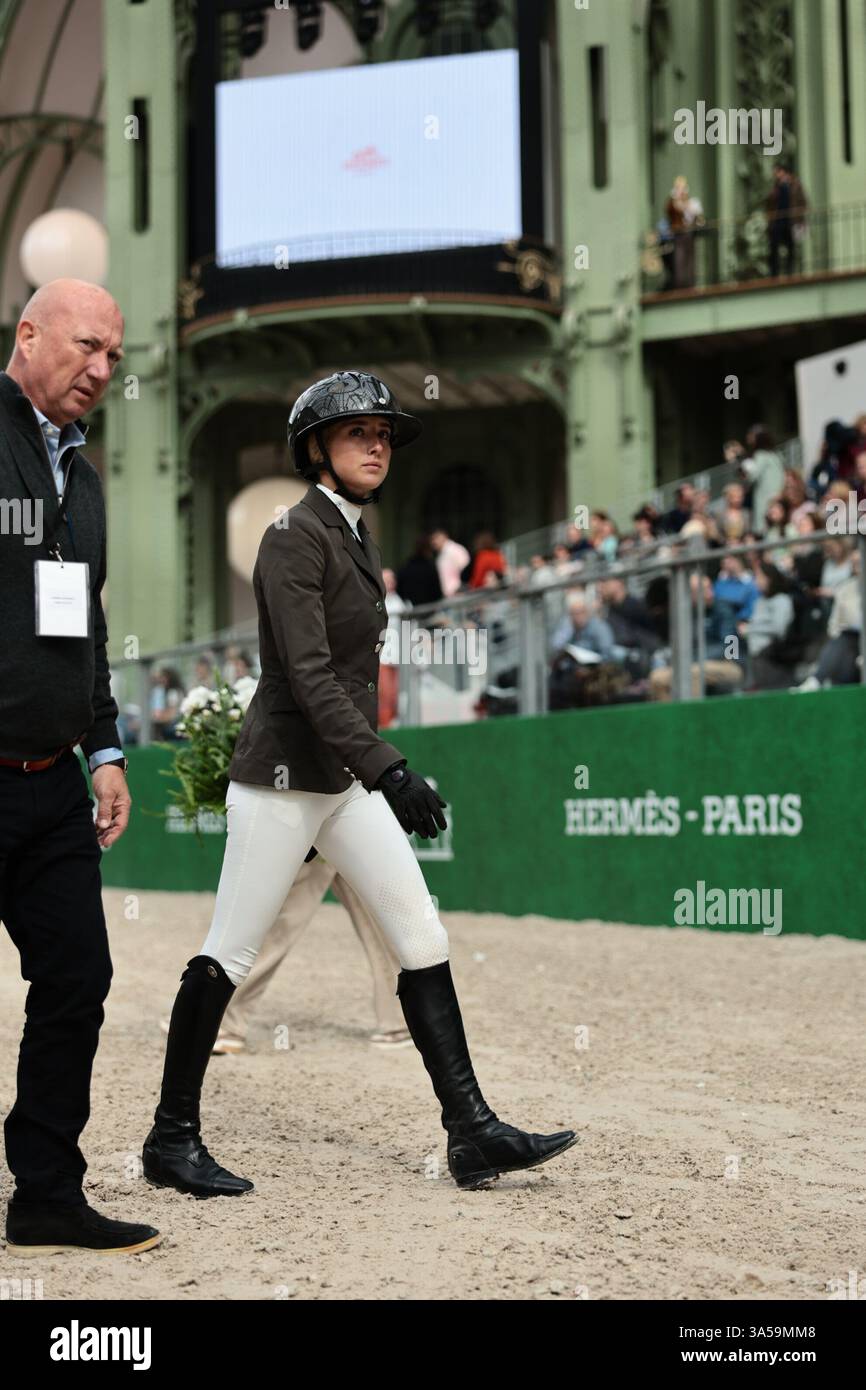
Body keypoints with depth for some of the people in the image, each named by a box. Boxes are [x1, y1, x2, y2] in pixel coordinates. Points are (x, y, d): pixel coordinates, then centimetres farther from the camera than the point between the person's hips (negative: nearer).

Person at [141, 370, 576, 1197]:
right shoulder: (295, 535, -13)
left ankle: (472, 1132, 4)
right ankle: (171, 1141, 12)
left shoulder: (357, 540, 14)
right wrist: (386, 768, -32)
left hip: (344, 779, 9)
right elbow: (307, 674, -24)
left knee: (423, 941, 2)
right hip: (282, 778, -9)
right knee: (228, 957, 0)